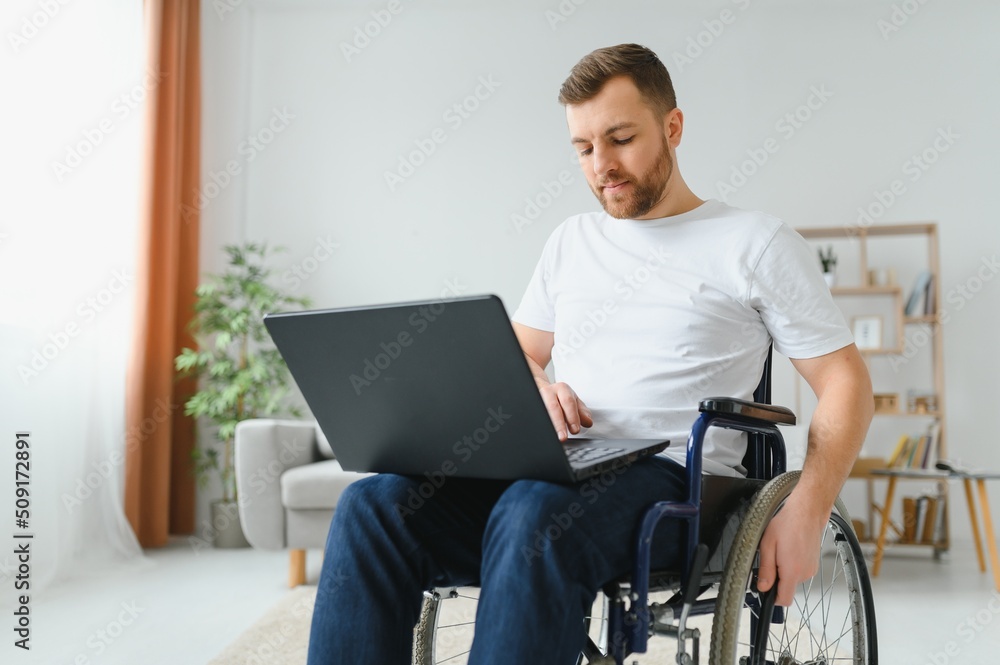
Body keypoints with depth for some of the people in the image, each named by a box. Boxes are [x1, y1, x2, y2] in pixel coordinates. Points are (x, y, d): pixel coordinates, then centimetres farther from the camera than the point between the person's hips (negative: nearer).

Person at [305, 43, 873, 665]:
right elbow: (517, 354, 27)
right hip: (551, 471, 5)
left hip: (673, 478, -4)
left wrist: (806, 513, -11)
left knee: (534, 516, -39)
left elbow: (846, 380, 4)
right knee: (373, 504, -23)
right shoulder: (572, 240, 23)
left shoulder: (756, 242, 7)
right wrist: (539, 389, 1)